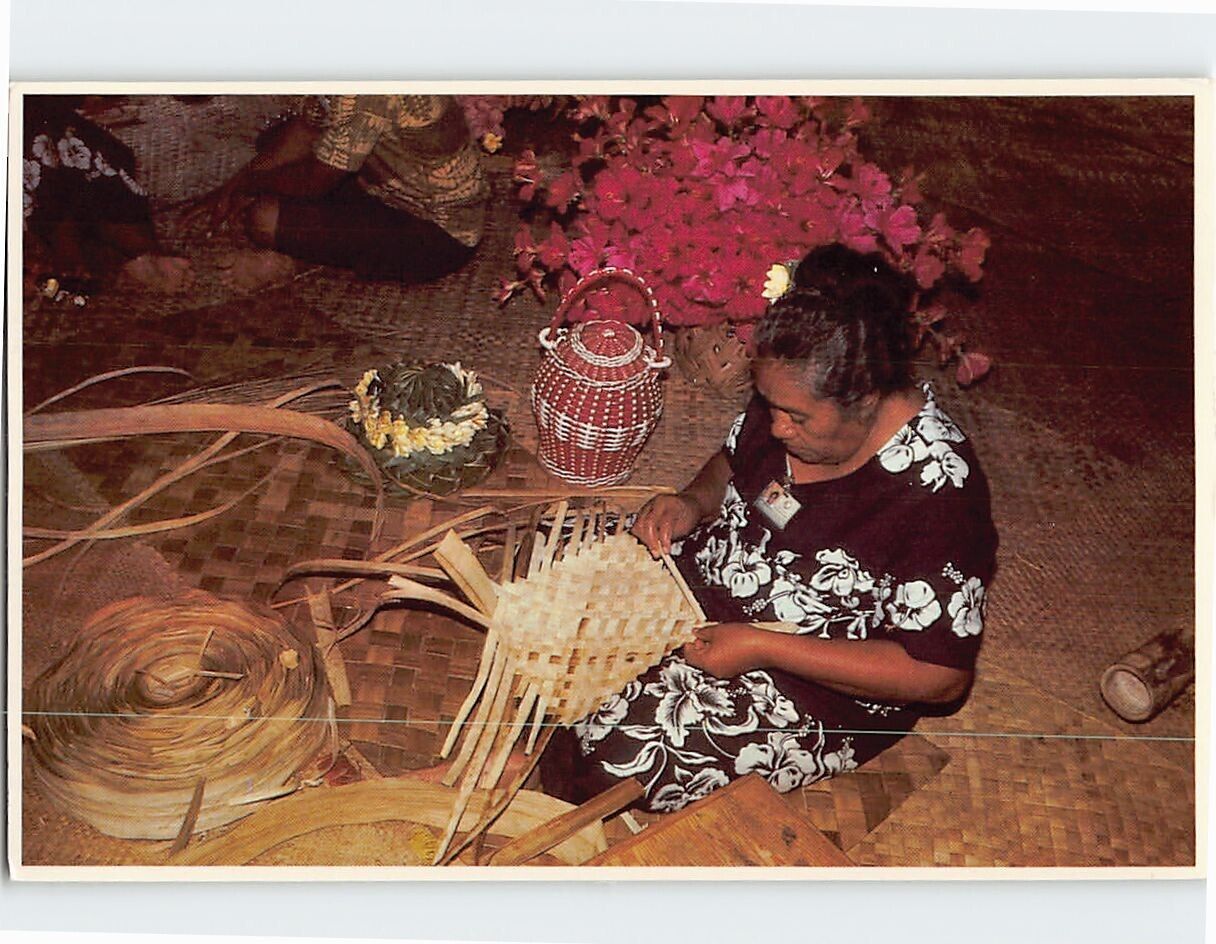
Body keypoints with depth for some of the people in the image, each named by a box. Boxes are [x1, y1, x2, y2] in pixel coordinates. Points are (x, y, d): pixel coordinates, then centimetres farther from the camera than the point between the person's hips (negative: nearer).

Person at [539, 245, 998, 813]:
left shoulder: (936, 495, -30)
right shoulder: (796, 397, -10)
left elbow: (940, 676, -25)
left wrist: (764, 648, -28)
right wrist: (693, 503, -12)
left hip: (819, 689, -7)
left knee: (612, 757, -20)